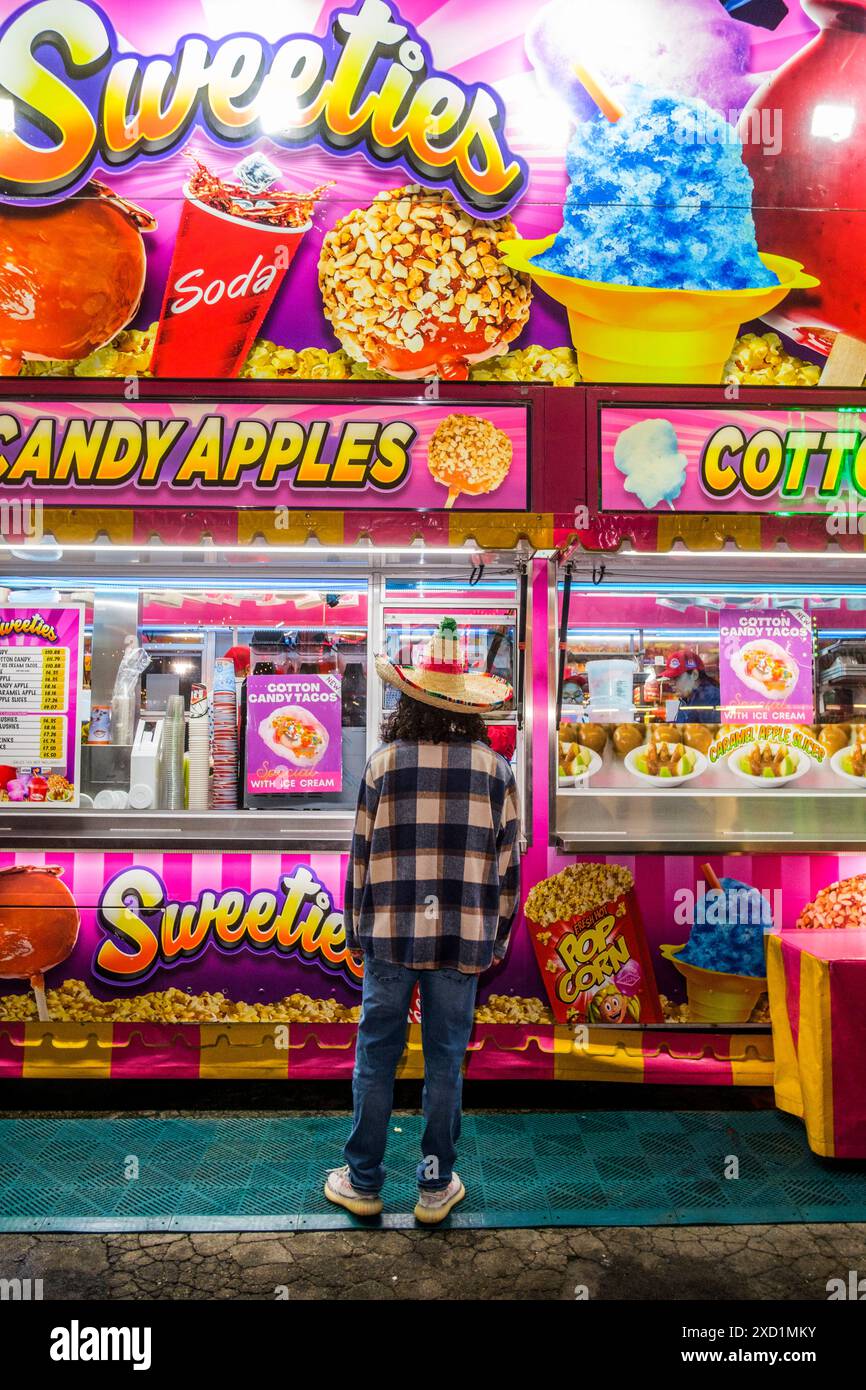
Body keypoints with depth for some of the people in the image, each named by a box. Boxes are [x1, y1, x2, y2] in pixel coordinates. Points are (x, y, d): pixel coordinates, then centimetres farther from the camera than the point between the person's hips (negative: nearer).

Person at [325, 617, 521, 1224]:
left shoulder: (386, 762, -2)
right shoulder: (494, 769, 0)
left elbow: (361, 854, 2)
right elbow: (507, 863, 2)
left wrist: (358, 927, 13)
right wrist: (495, 940, 12)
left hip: (390, 932, 0)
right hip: (462, 937, 1)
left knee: (376, 1056, 12)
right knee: (446, 1060, 11)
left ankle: (363, 1182, 24)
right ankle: (437, 1187, 23)